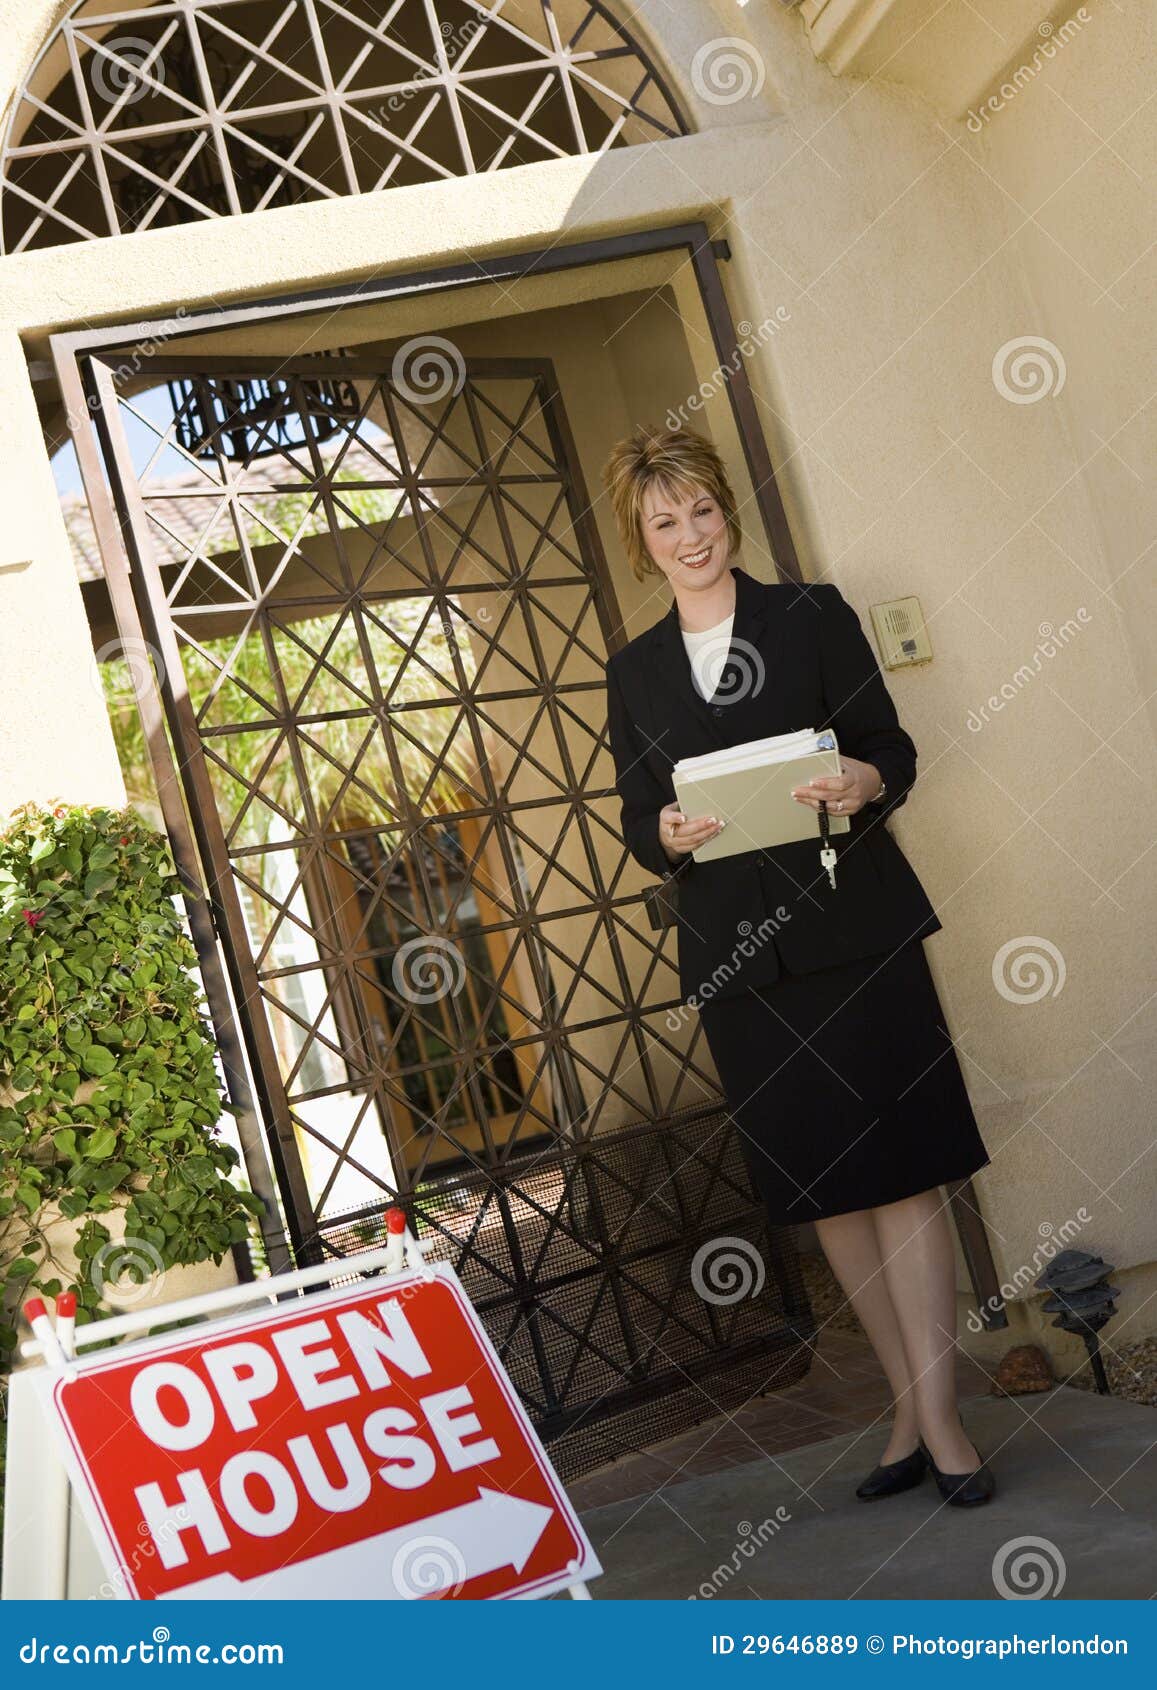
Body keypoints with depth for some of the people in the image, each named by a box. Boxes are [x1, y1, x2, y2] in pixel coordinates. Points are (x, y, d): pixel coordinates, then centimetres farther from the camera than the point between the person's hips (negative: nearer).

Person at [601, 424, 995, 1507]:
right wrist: (666, 835, -12)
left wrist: (865, 784, -19)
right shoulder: (633, 671, 13)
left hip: (851, 926, -3)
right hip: (734, 952, 3)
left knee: (899, 1172, -4)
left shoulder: (812, 616, 6)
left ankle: (938, 1420, 3)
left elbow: (892, 749, 4)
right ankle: (909, 1410, 20)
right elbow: (637, 825, 11)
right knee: (822, 1189, 7)